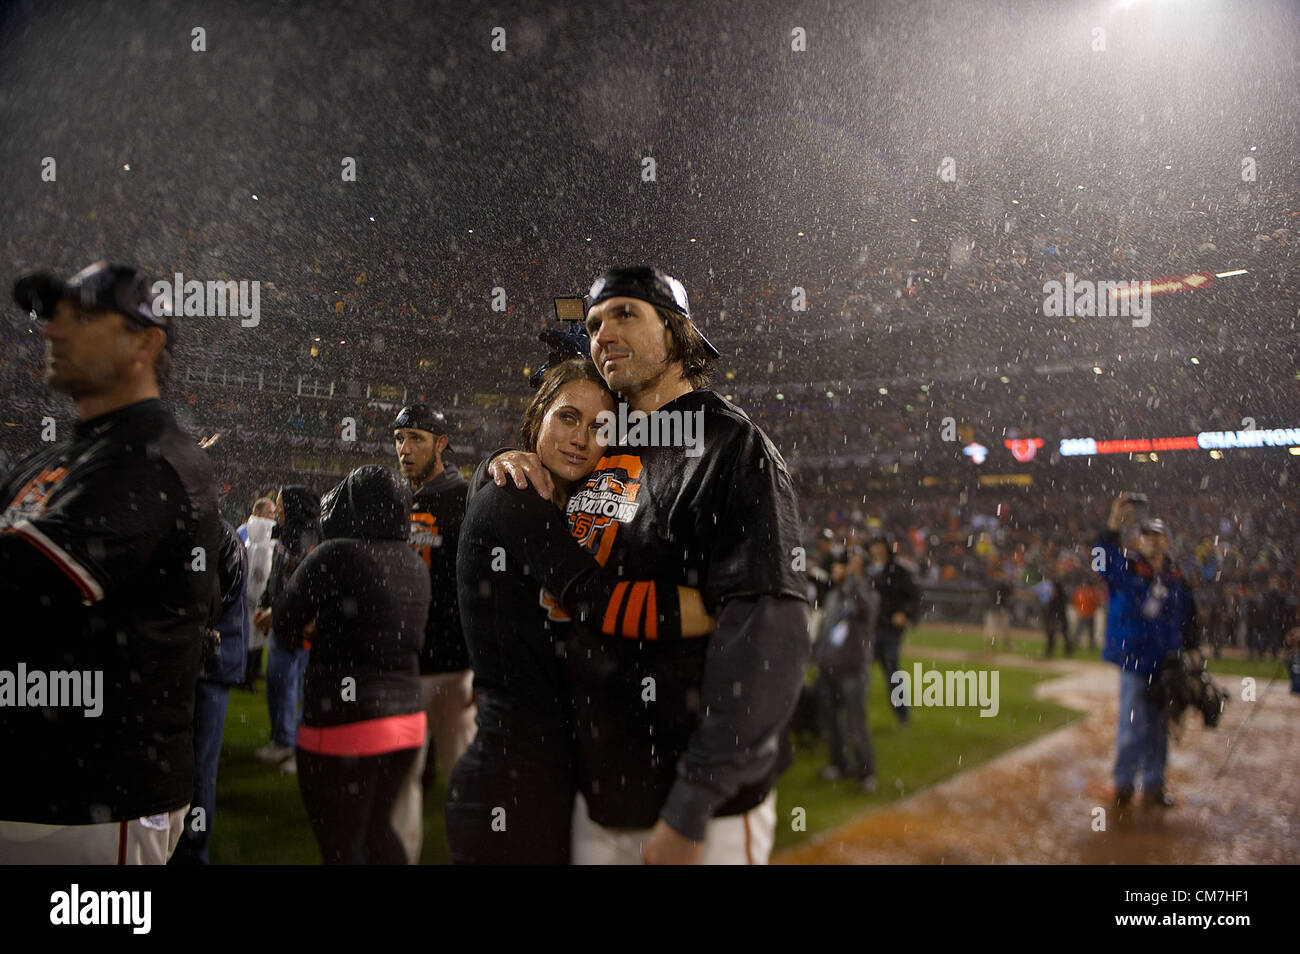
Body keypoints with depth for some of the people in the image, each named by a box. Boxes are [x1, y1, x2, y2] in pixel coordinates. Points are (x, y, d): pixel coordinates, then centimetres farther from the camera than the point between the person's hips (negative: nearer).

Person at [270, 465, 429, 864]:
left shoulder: (337, 555, -14)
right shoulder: (415, 564, 6)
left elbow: (284, 618, -5)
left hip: (344, 725, -7)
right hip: (408, 716, 7)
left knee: (342, 845, 8)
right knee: (376, 828, 24)